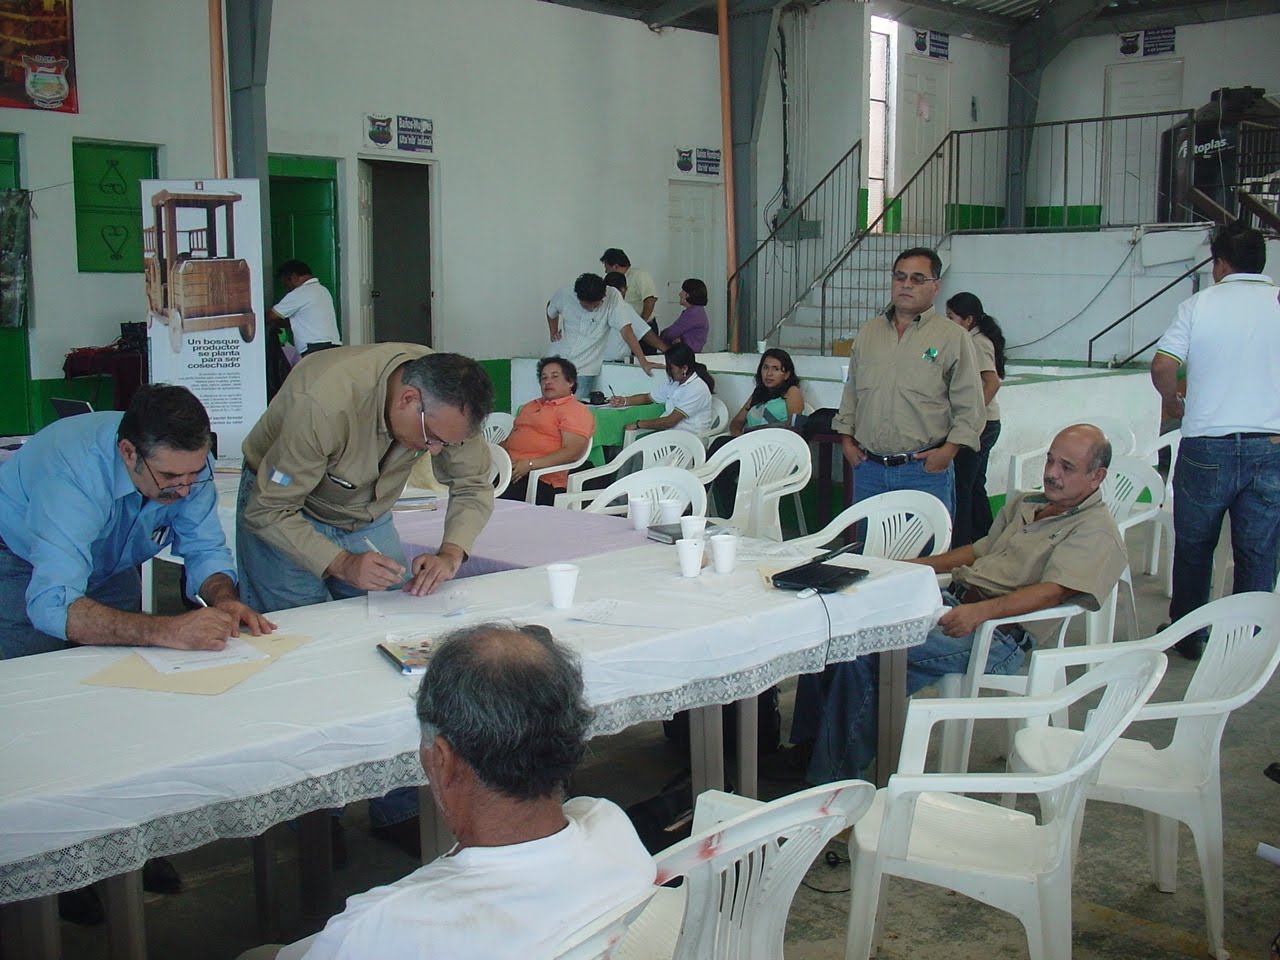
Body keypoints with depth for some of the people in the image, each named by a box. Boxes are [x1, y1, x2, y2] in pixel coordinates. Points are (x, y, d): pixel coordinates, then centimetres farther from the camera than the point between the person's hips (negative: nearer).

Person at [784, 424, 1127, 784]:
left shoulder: (1096, 531, -4)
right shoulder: (1025, 504, 23)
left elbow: (1052, 592, -19)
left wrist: (980, 612, -33)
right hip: (953, 602, 9)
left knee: (865, 655, -27)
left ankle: (833, 779, -17)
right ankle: (807, 745, -1)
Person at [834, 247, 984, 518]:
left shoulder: (954, 338, -1)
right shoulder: (868, 333, 13)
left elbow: (970, 407, -3)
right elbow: (851, 393, 19)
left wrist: (948, 450, -12)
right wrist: (847, 439, 10)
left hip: (925, 469, -4)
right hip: (868, 467, 4)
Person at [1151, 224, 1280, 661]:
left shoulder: (1198, 305, -2)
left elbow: (1162, 367, -9)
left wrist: (1174, 403, 10)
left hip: (1207, 447, -1)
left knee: (1193, 547, 15)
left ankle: (1188, 635, 25)